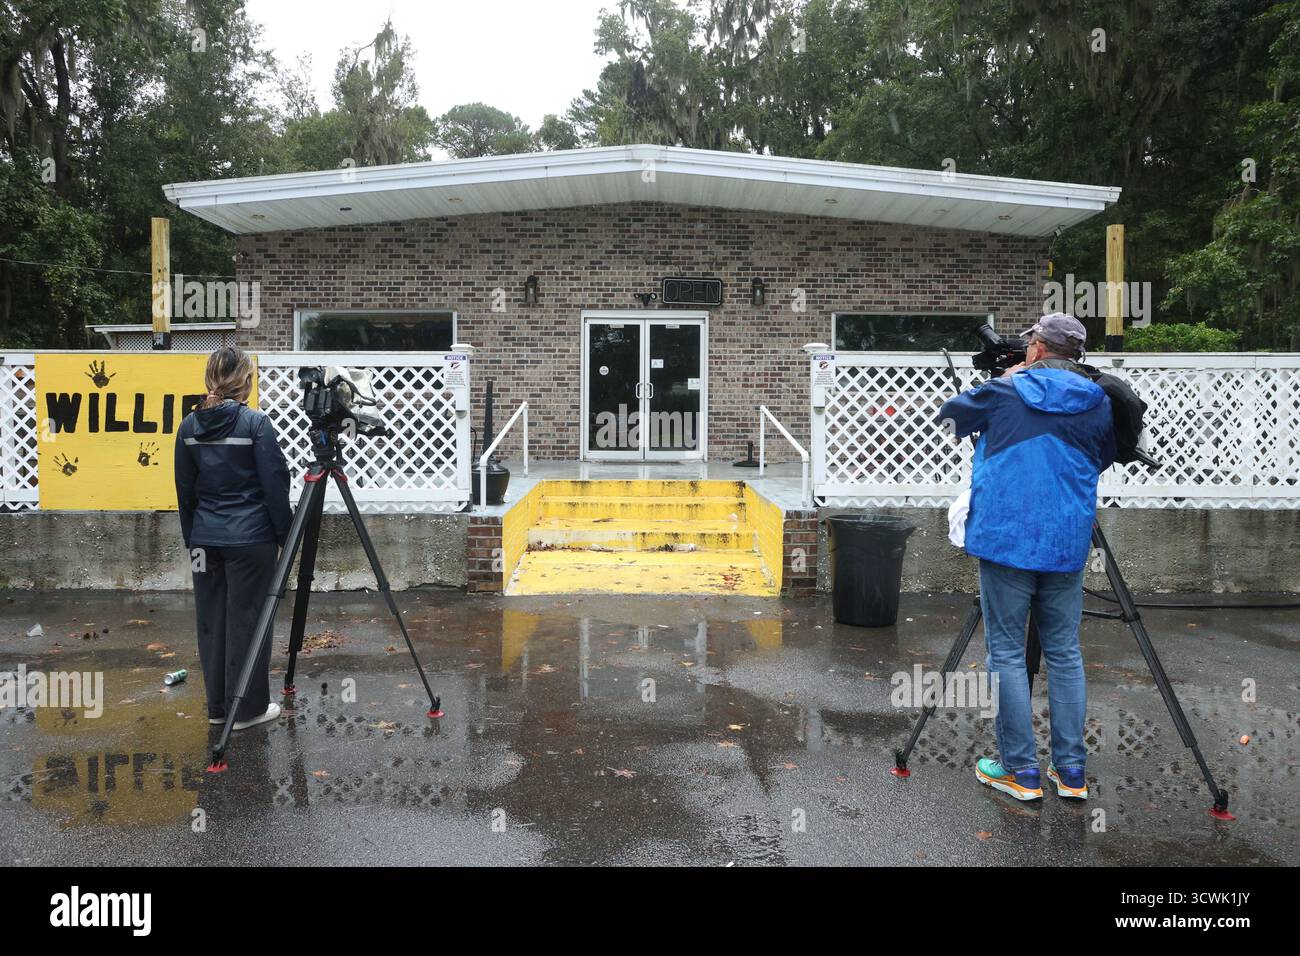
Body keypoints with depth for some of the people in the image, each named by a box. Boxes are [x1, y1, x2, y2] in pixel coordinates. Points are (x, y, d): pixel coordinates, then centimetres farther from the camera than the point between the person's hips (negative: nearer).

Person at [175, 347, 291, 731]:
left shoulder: (189, 426, 4)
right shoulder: (256, 423, -12)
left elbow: (185, 490, 10)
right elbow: (275, 484, -11)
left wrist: (191, 538, 19)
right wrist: (286, 536, -2)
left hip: (205, 538, 5)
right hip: (250, 538, -5)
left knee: (211, 620, 12)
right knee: (246, 620, 2)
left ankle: (217, 705, 22)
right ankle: (247, 708, 10)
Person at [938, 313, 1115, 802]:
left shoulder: (1003, 393, -4)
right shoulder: (1098, 404, 5)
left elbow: (950, 414, 12)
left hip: (1006, 540, -4)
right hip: (1067, 544, 4)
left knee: (1007, 652, 4)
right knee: (1065, 653, 12)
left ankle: (1021, 770, 8)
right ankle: (1071, 769, 17)